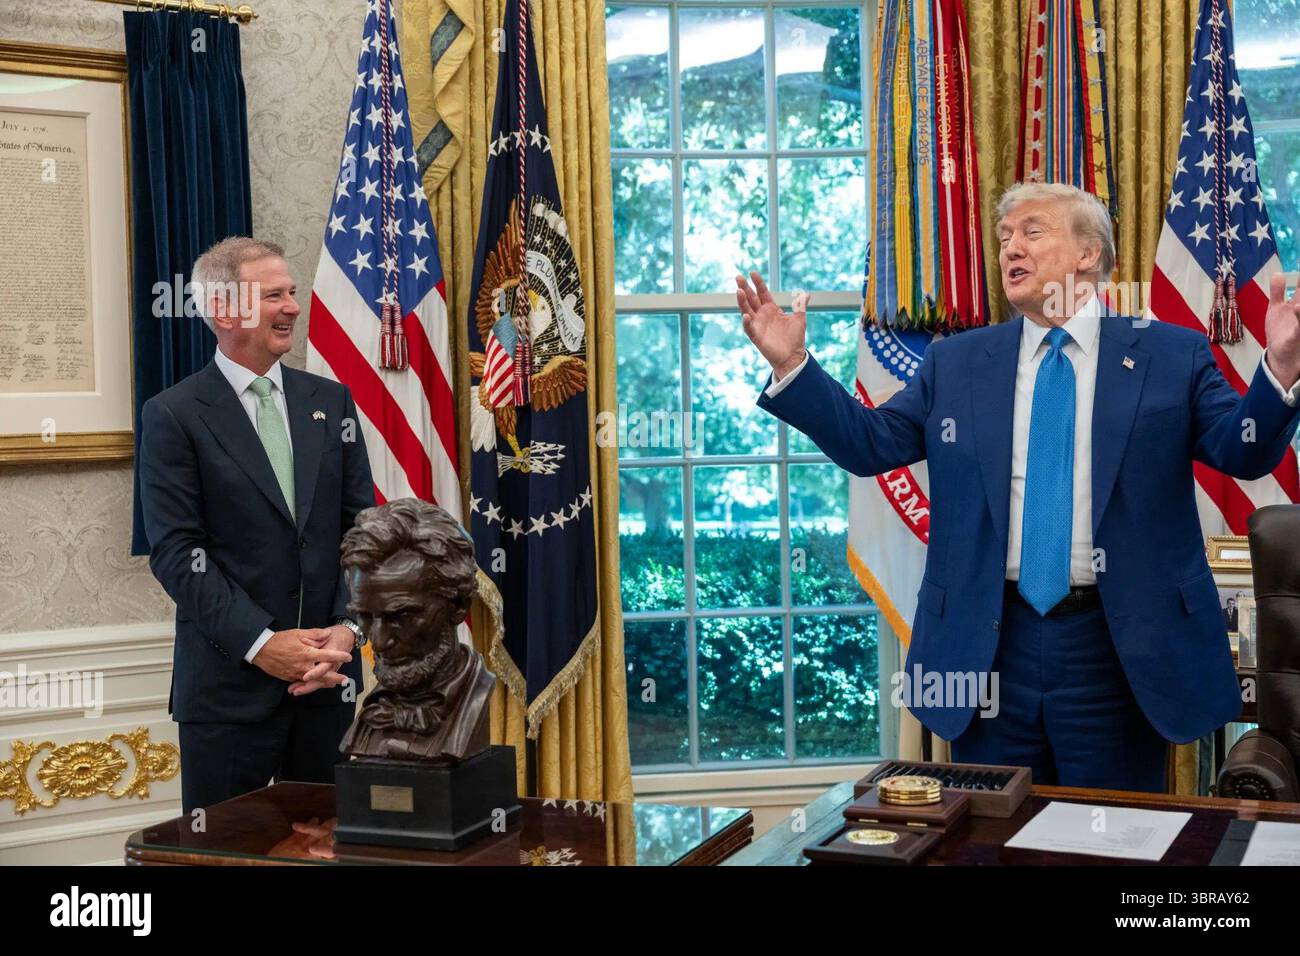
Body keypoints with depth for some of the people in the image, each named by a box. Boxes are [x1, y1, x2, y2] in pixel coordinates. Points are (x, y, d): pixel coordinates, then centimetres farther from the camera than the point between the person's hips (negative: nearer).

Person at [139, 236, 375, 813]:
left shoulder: (331, 402, 10)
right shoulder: (173, 416, -4)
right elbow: (176, 552, -10)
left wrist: (347, 629, -7)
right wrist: (260, 643, -16)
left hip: (329, 676, 4)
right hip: (229, 684, -4)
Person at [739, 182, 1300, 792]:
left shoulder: (1171, 356, 2)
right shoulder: (955, 363, 8)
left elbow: (1244, 453, -5)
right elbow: (869, 443, 5)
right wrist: (791, 364, -5)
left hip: (1117, 646, -2)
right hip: (989, 644, 2)